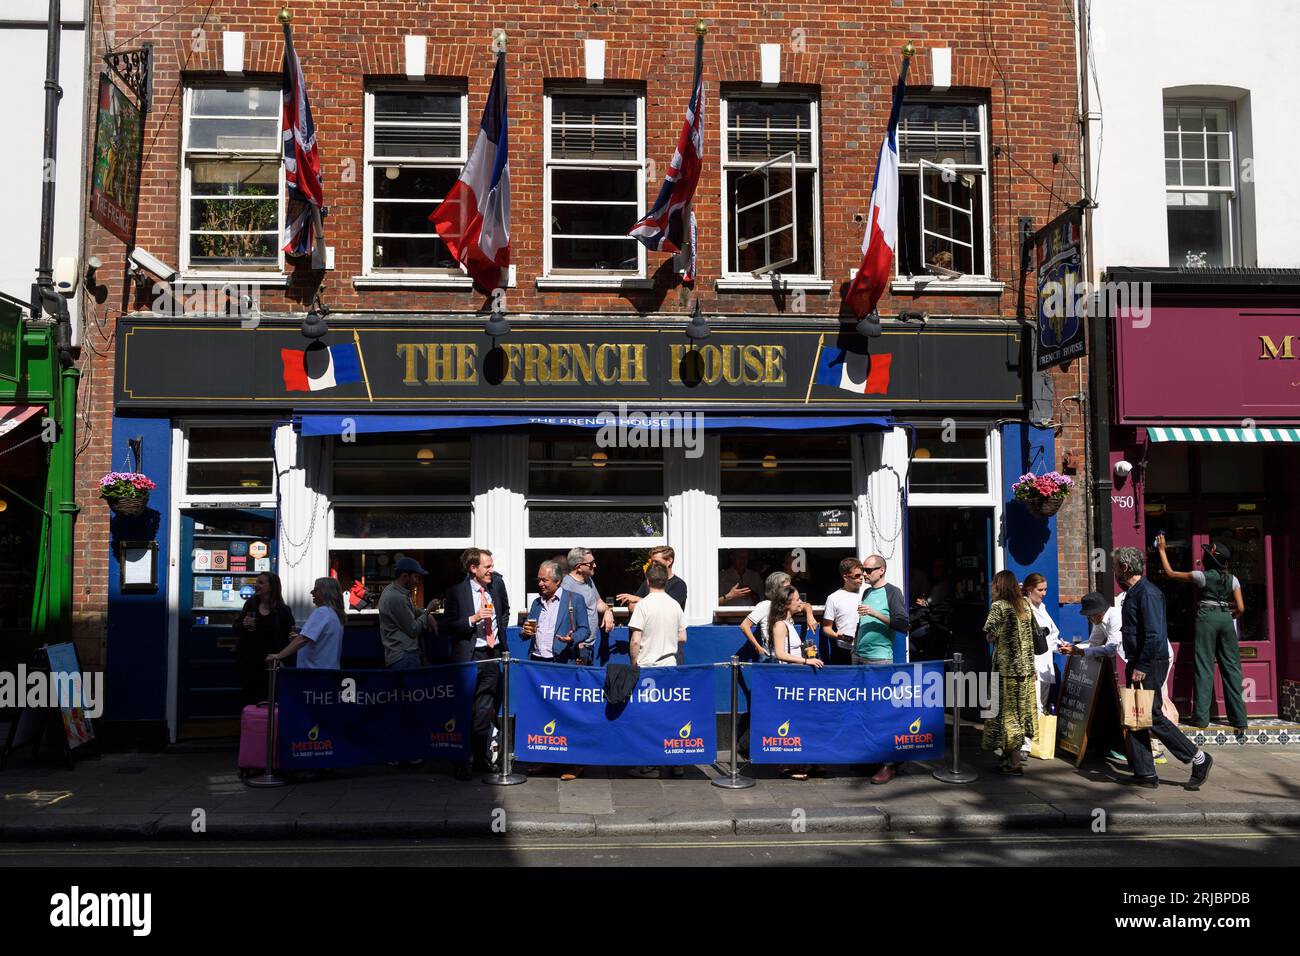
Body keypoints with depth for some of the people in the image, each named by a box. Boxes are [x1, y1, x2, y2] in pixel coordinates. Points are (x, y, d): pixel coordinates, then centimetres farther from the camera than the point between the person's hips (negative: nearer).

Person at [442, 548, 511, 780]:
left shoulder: (497, 582, 5)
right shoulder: (456, 590, -9)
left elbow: (505, 610, 23)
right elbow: (447, 625, -8)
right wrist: (473, 619, -18)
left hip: (492, 654, 4)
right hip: (468, 656, -4)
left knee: (486, 709, 11)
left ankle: (481, 756, 24)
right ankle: (464, 761, 10)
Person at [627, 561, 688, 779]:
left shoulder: (643, 604, -10)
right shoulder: (675, 605, 4)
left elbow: (635, 640, -14)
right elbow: (683, 638, 10)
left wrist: (634, 662, -1)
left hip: (647, 666, -5)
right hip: (670, 665, 5)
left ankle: (650, 765, 5)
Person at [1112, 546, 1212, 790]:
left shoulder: (1147, 593, -16)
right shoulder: (1133, 593, 16)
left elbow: (1154, 636, -23)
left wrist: (1141, 667, -22)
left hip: (1150, 665, -10)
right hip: (1138, 664, 10)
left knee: (1153, 717, -7)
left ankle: (1199, 759, 5)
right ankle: (1145, 774, 12)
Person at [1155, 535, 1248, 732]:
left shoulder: (1202, 576, -5)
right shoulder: (1232, 579, 5)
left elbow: (1170, 573, 3)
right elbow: (1240, 608, 2)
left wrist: (1162, 550, 11)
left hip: (1206, 618, -3)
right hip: (1226, 619, 3)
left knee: (1204, 667, 0)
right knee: (1231, 666, 6)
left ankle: (1201, 717, 0)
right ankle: (1239, 718, 6)